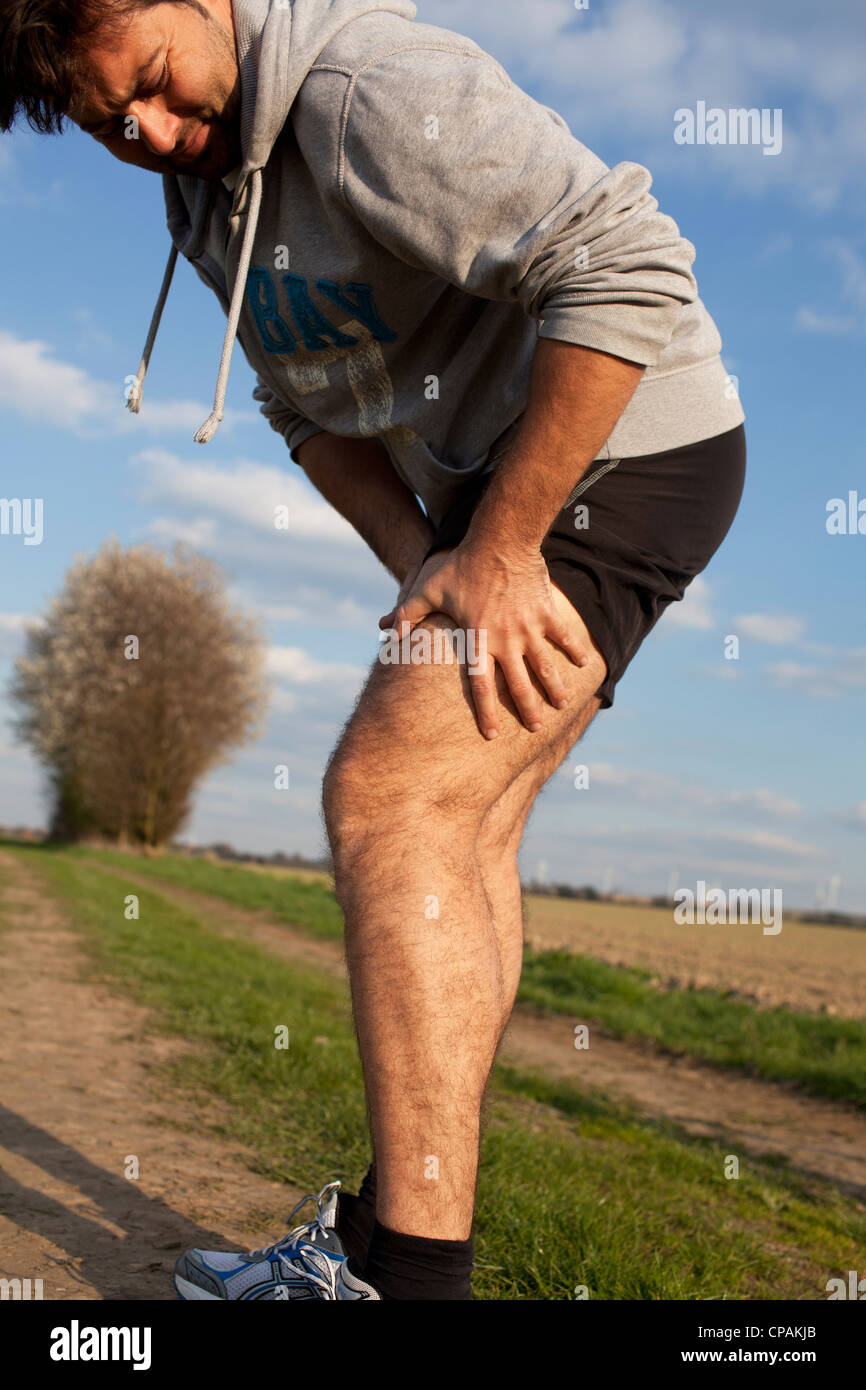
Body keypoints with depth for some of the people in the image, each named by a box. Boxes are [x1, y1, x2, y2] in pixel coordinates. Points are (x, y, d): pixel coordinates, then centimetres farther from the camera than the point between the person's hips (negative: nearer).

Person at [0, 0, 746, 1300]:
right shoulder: (203, 176, 8)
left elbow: (631, 273, -29)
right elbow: (312, 407, 12)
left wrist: (501, 547, -24)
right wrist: (426, 566, -6)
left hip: (622, 452, -9)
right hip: (490, 485, 10)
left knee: (389, 799, -18)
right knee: (458, 829, 8)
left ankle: (409, 1266, -15)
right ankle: (409, 1224, 17)